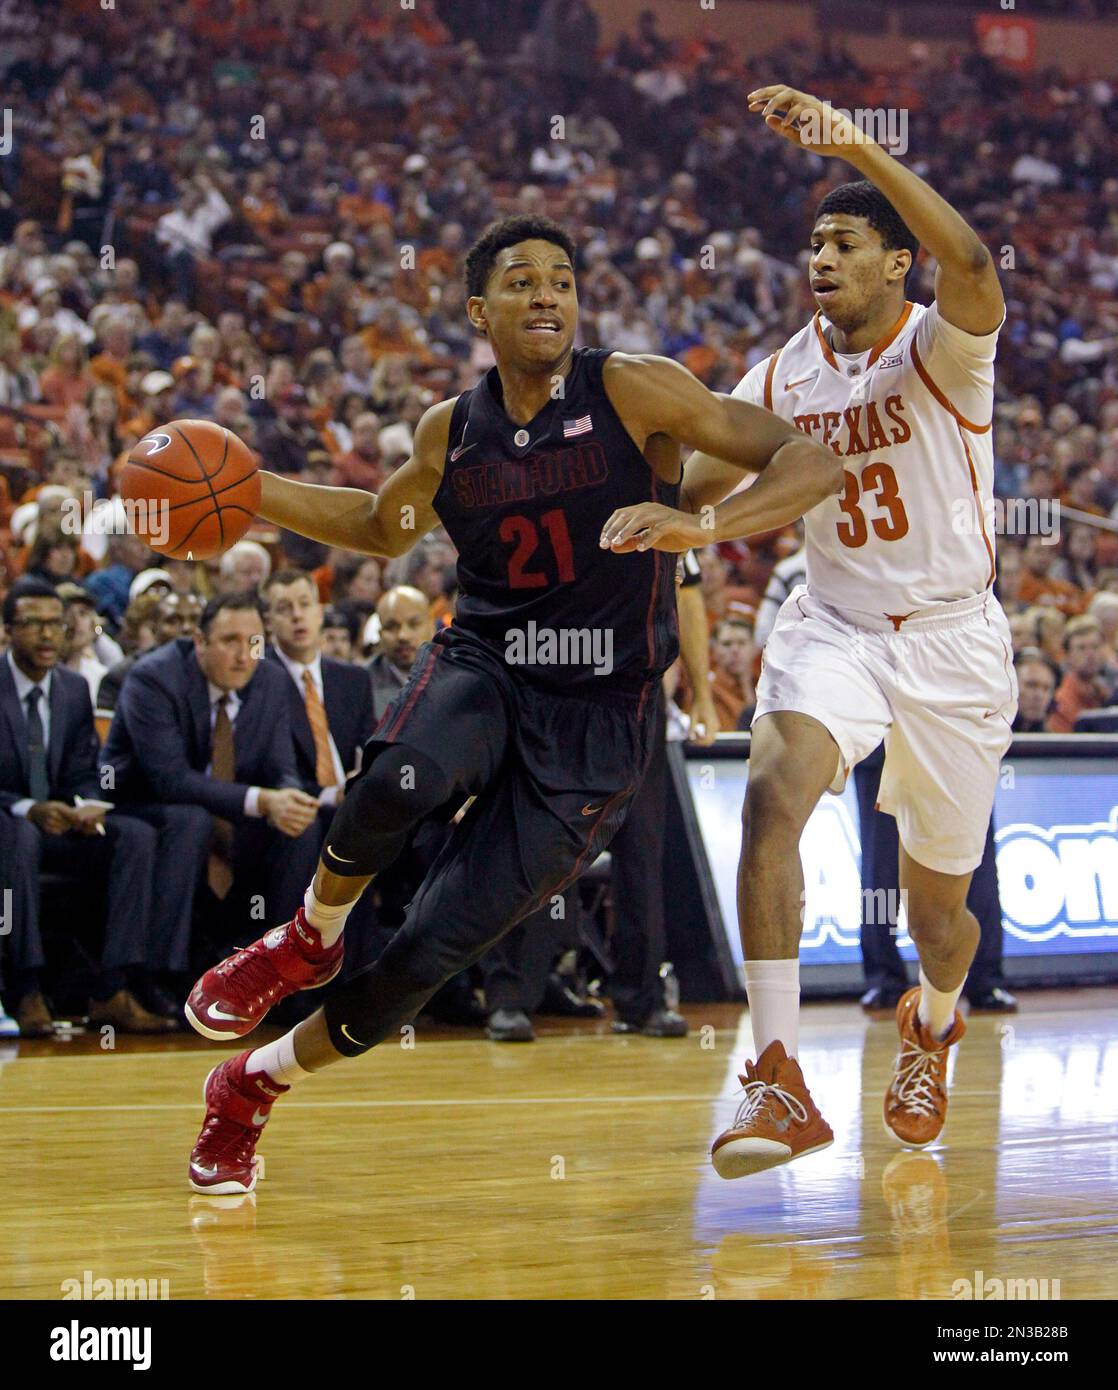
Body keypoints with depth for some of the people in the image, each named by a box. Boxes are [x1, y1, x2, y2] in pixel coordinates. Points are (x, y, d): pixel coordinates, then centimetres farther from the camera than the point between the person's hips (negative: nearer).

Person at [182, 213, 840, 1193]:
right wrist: (248, 491, 14)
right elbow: (385, 527, 27)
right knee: (401, 783, -36)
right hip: (480, 669, 2)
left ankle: (257, 1082, 18)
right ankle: (308, 939, -5)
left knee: (435, 951, -7)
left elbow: (813, 462, -12)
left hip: (594, 723, -2)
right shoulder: (452, 434, 5)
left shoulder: (633, 392, -9)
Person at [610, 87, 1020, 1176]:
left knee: (937, 899, 10)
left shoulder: (940, 348, -13)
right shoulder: (783, 376, 1)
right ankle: (779, 1082, -31)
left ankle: (932, 1026, 48)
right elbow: (704, 492, 5)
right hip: (832, 626, 2)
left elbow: (970, 263, -36)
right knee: (773, 790, -29)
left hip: (950, 643, -2)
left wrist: (856, 146, -46)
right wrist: (675, 523, -21)